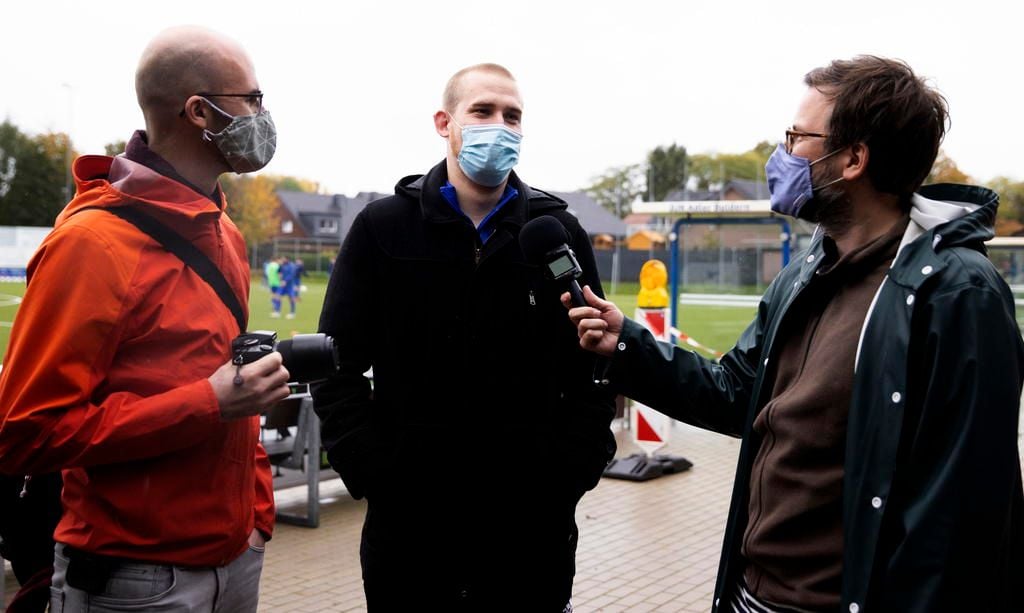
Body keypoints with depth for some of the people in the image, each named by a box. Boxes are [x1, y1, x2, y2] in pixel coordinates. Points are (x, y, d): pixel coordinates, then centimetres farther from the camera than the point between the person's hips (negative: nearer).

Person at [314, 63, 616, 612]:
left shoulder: (560, 234, 4)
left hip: (532, 524, 1)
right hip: (408, 518, 0)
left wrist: (570, 477, -5)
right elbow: (338, 367, -1)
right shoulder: (382, 228, 1)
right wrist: (374, 476, -9)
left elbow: (595, 369, 4)